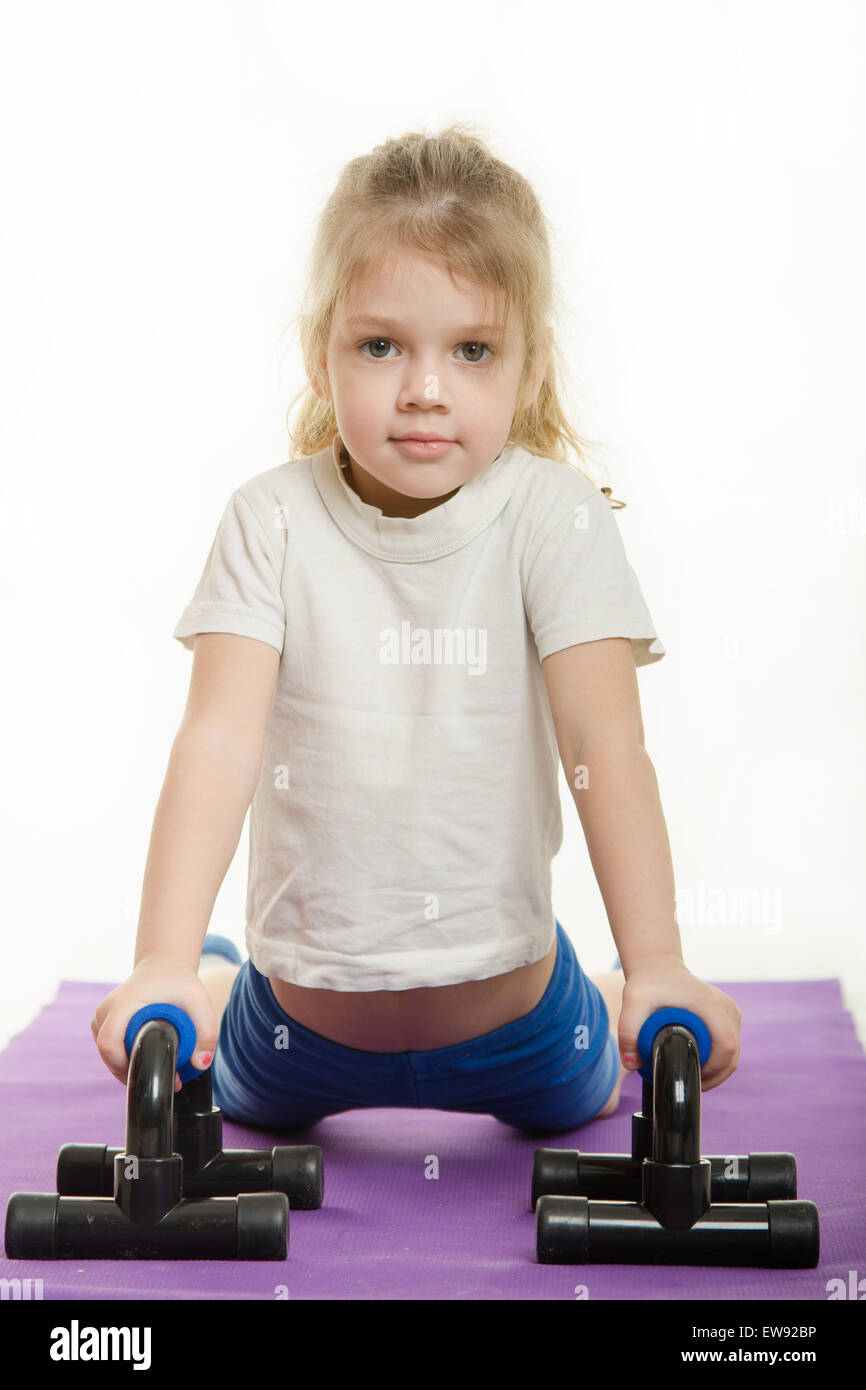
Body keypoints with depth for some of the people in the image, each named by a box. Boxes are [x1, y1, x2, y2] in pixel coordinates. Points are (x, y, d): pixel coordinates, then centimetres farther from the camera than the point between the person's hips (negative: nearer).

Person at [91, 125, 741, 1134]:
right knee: (250, 1105, 27)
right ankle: (215, 978, 58)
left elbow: (606, 749, -22)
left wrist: (656, 969, -32)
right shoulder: (272, 522, -15)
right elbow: (219, 741, -24)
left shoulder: (555, 519, -16)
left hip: (511, 999, 0)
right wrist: (163, 964, -35)